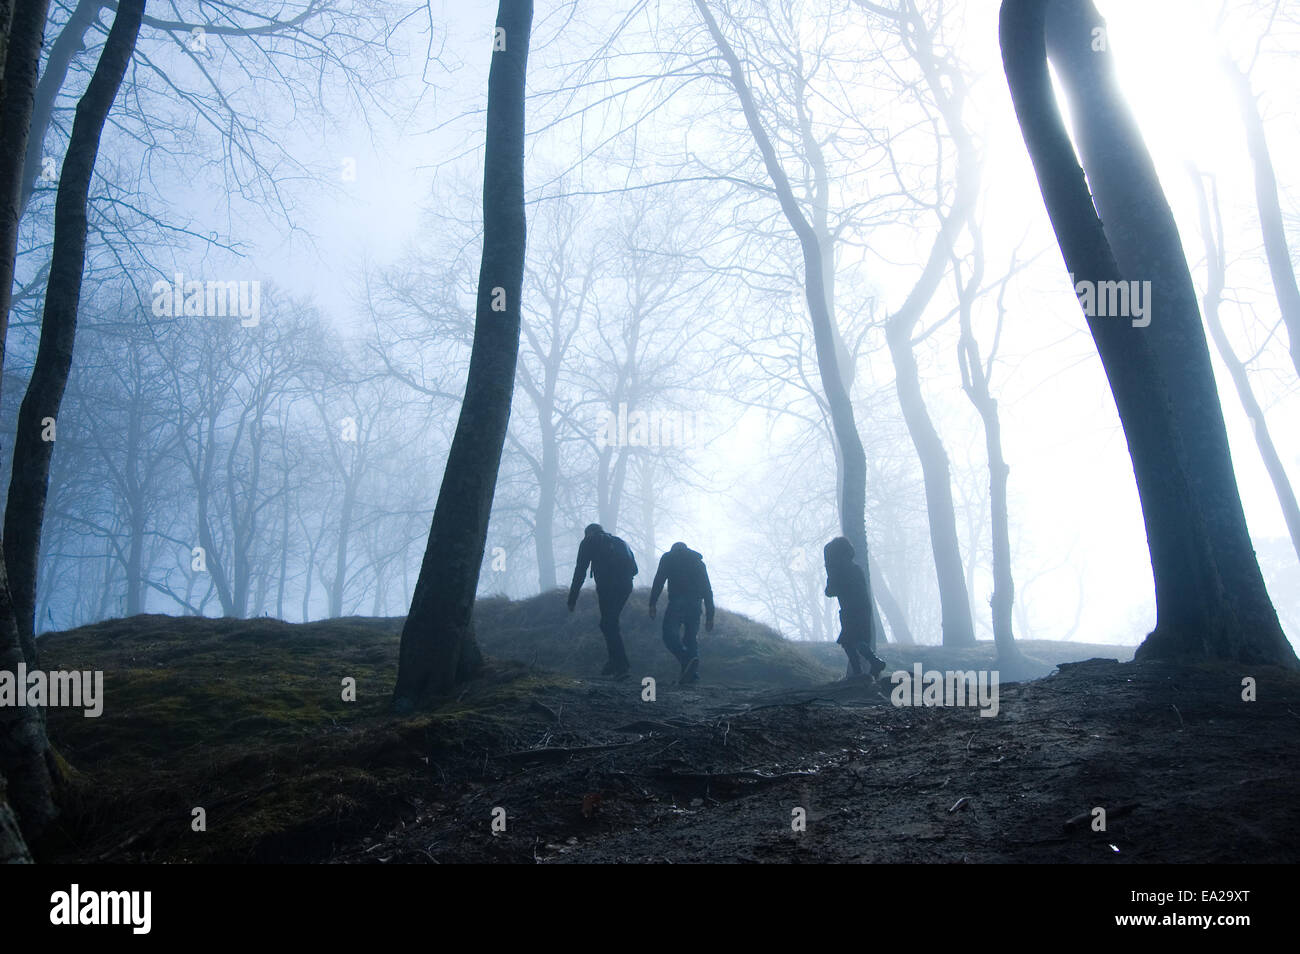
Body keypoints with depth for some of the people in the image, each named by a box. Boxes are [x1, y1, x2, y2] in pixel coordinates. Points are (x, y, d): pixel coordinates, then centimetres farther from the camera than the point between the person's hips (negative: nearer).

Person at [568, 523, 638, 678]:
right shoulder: (620, 542, 30)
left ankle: (622, 666, -9)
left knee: (608, 625, -1)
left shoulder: (589, 542, 15)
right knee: (611, 623, 18)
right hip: (625, 586, 6)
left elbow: (580, 571, 7)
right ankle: (614, 662, 14)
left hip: (607, 585, -6)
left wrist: (572, 598, 8)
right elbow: (634, 569, 21)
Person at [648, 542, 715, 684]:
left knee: (669, 635, -7)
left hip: (677, 602, -4)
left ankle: (687, 659, -31)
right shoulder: (698, 561, 27)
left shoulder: (668, 557, 16)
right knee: (690, 639, 12)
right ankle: (694, 674, -1)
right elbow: (708, 590, 21)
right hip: (695, 604, 4)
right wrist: (709, 617, 20)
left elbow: (659, 580, 1)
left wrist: (652, 604, -3)